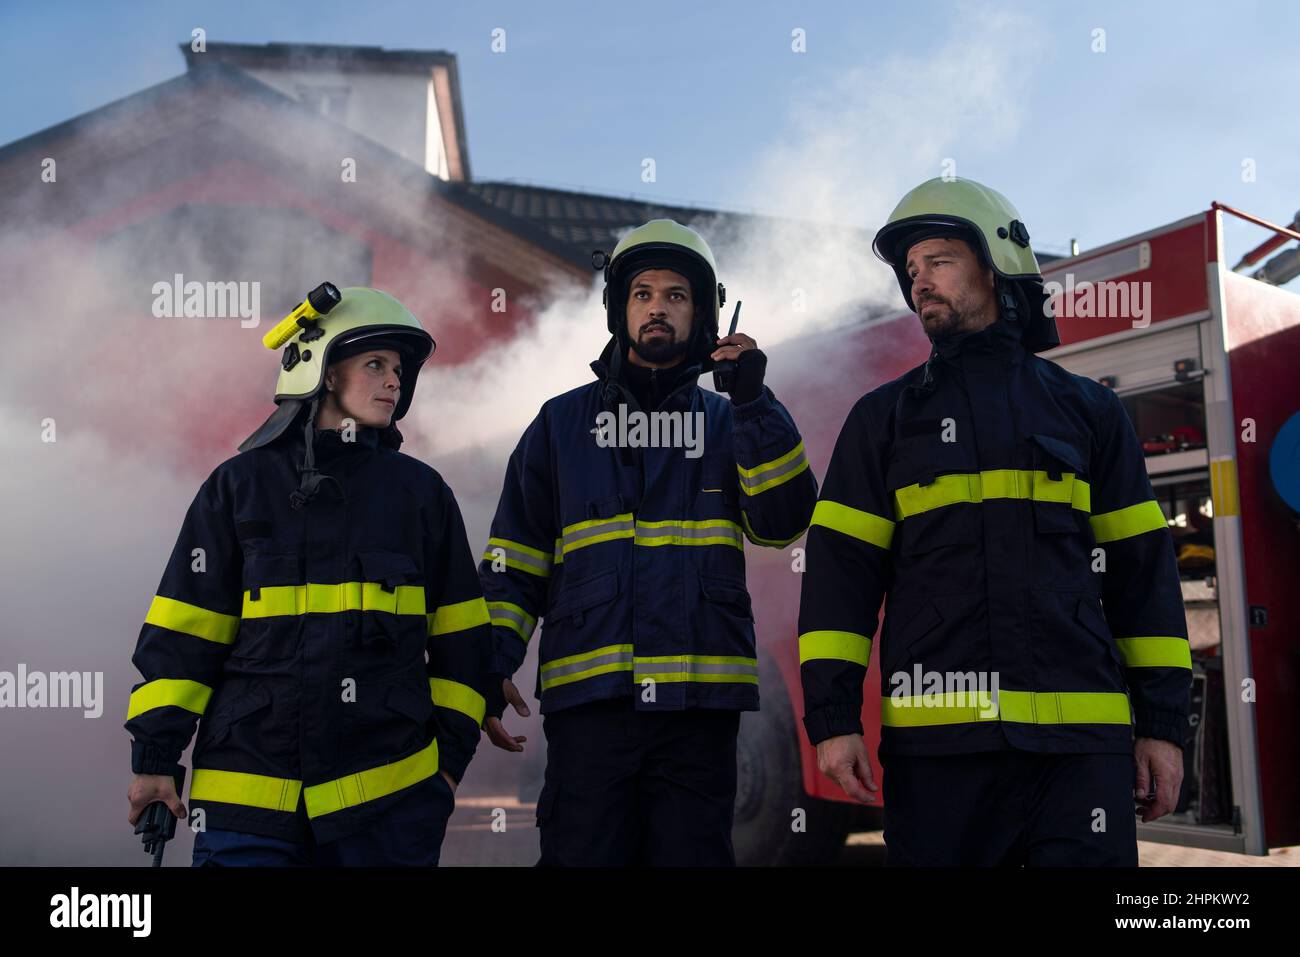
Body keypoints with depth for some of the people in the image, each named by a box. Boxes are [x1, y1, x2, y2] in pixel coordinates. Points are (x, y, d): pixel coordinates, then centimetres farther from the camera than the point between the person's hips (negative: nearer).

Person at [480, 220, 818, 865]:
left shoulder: (727, 423, 13)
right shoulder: (563, 422, 12)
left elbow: (783, 521, -4)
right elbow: (515, 558, 9)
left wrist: (754, 401, -11)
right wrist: (491, 666, -1)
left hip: (699, 701, 1)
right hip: (587, 694, 0)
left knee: (692, 852, 5)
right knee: (582, 855, -1)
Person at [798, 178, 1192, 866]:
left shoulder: (1089, 411, 13)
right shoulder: (883, 417, 12)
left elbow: (1142, 569, 11)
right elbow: (841, 569, 5)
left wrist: (1163, 722, 5)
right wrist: (832, 717, -4)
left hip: (1081, 736, 1)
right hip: (937, 736, 0)